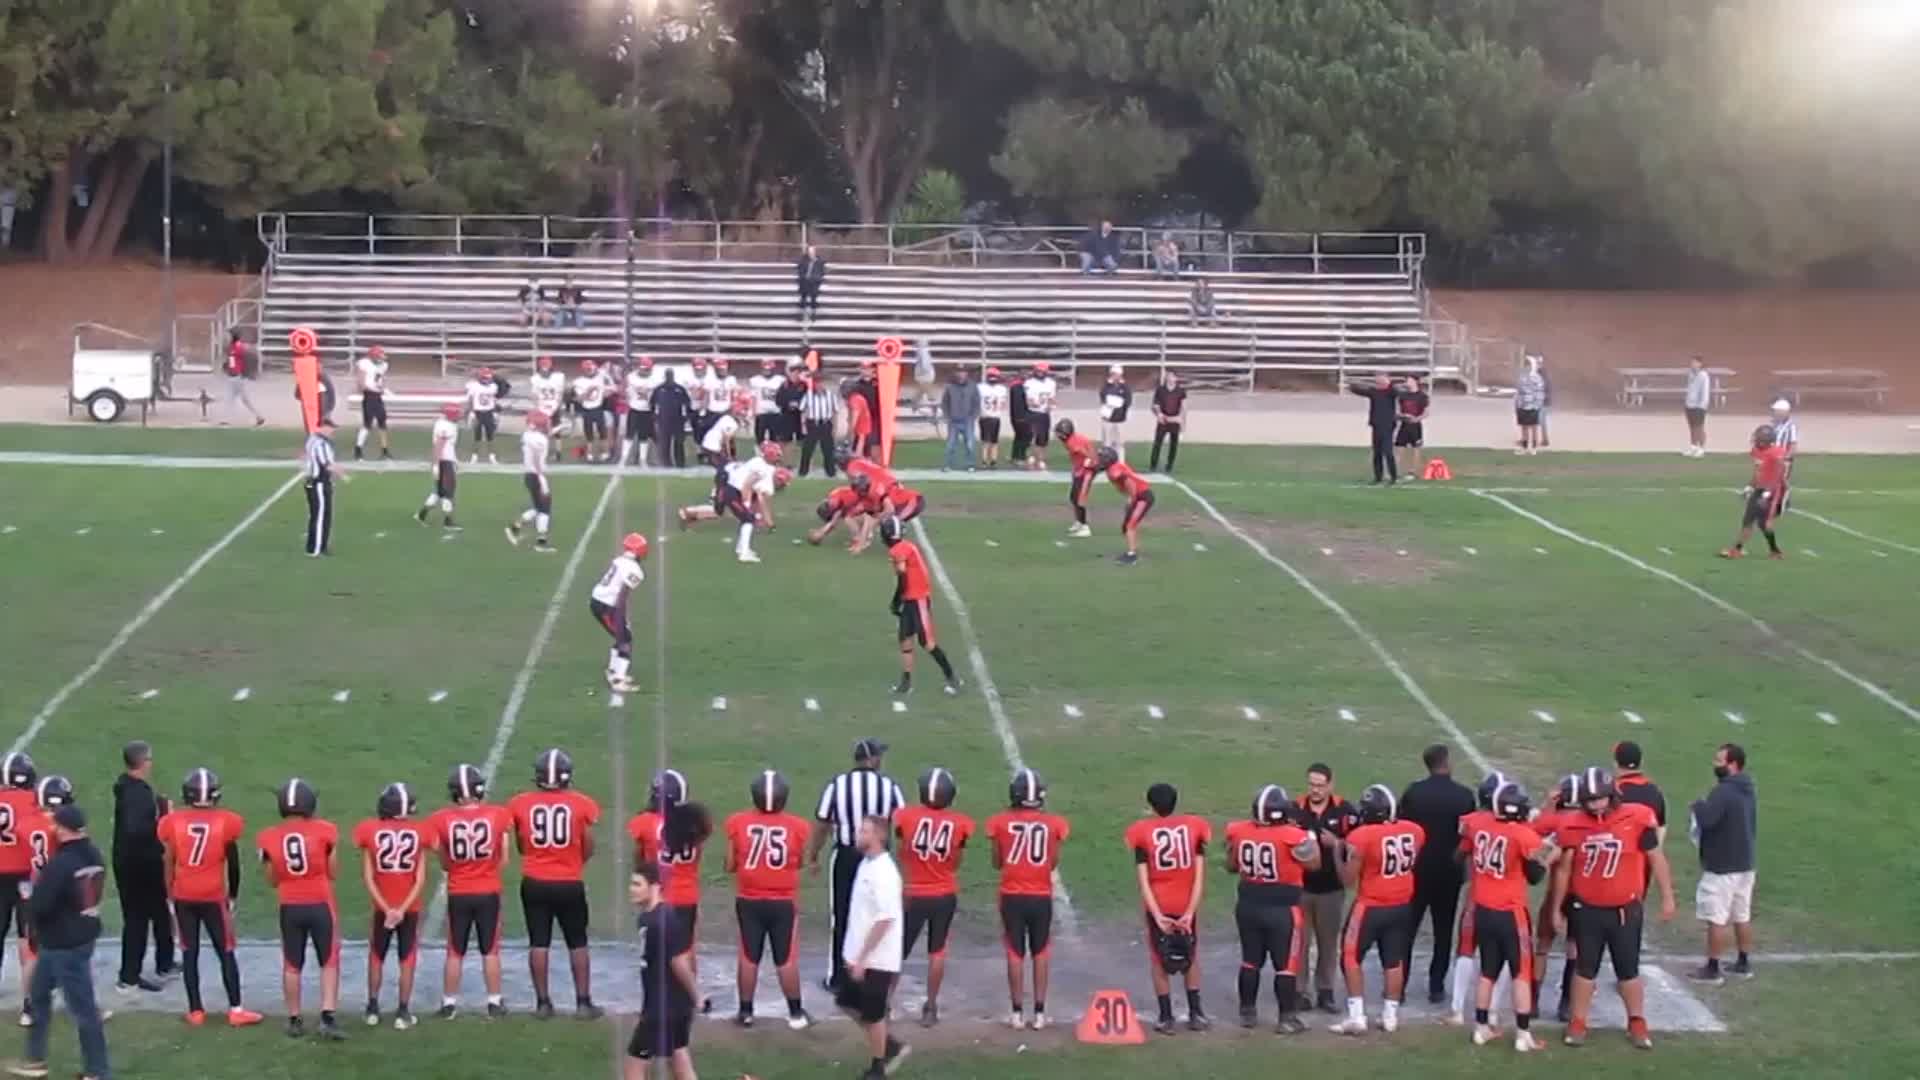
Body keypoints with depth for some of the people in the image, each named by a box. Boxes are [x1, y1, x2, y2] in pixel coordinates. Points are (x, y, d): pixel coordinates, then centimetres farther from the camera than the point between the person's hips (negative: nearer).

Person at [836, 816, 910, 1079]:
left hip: (877, 959, -10)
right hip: (859, 956, 10)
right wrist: (853, 952, 20)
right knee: (848, 1002, 18)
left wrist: (862, 958, -22)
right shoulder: (866, 864, 7)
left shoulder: (884, 872, -23)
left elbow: (885, 920, -25)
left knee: (873, 1014, 3)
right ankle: (891, 1046, 29)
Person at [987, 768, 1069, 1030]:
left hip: (1012, 896, 0)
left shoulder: (1000, 822, -6)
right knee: (1041, 952, 12)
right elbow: (1053, 863, 5)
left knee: (1015, 952, 8)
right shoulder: (1053, 824, -4)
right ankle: (1039, 1012, 11)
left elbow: (997, 863, 6)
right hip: (1041, 897, 0)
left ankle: (1017, 1012, 9)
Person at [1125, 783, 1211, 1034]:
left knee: (1159, 959, 12)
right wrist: (1190, 912, -8)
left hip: (1158, 905, -1)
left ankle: (1166, 1018, 12)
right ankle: (1195, 1013, 21)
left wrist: (1158, 916, -12)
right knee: (1190, 956, 19)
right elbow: (1199, 876, -7)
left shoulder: (1143, 832, -6)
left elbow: (1143, 881, -11)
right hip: (1186, 904, 1)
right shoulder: (1194, 827, -2)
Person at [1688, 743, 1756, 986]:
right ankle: (1743, 963, 26)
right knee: (1742, 917, 17)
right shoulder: (1746, 791, 10)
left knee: (1716, 920, -1)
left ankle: (1712, 969, 4)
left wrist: (1698, 805, -12)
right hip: (1744, 864, 9)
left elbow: (1705, 819, -33)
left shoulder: (1723, 791, -21)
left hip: (1722, 868, -9)